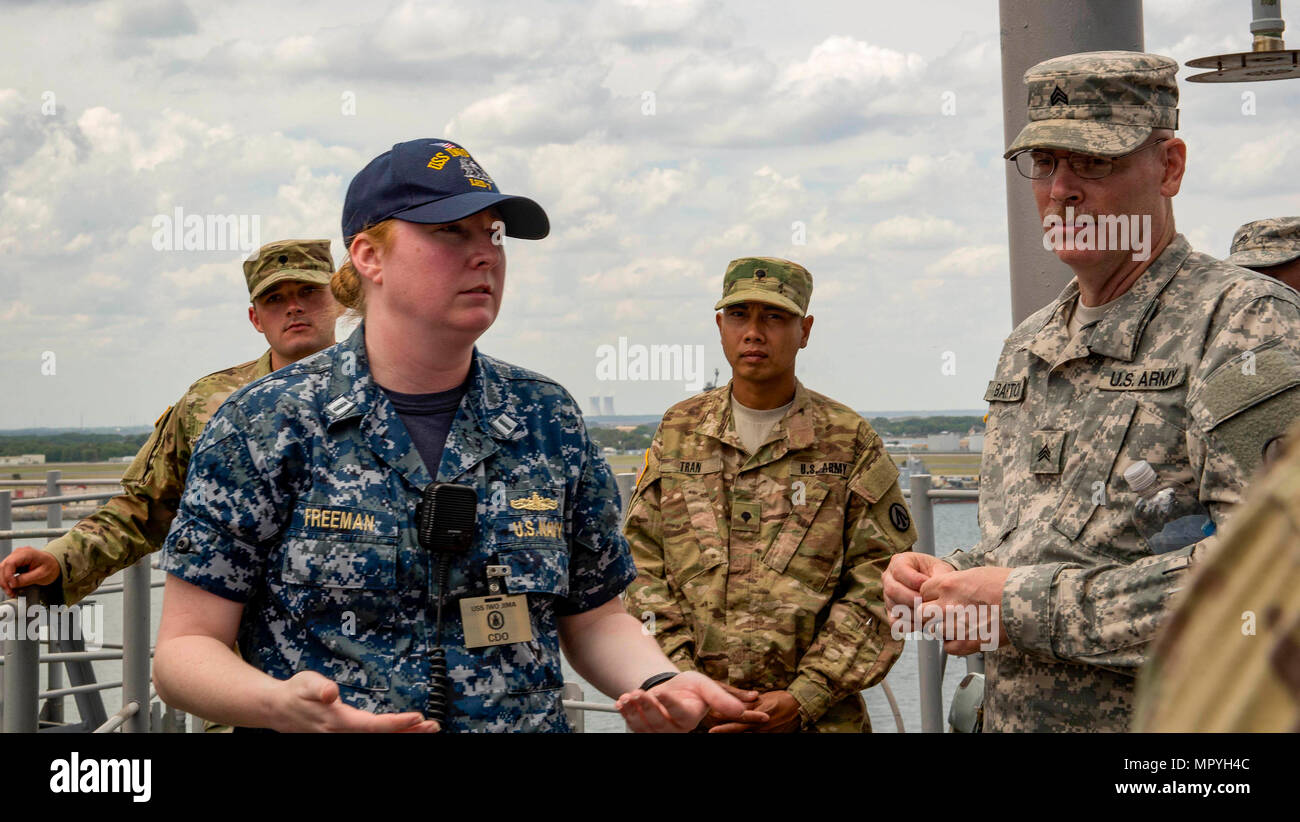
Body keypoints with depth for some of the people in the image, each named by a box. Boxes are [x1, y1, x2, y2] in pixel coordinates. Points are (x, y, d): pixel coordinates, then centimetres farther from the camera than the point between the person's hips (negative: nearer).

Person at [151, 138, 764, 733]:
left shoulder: (548, 421, 1)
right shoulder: (265, 425, -9)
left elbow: (593, 618, 7)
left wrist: (658, 683, -13)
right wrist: (280, 705, -28)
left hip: (532, 721, 3)